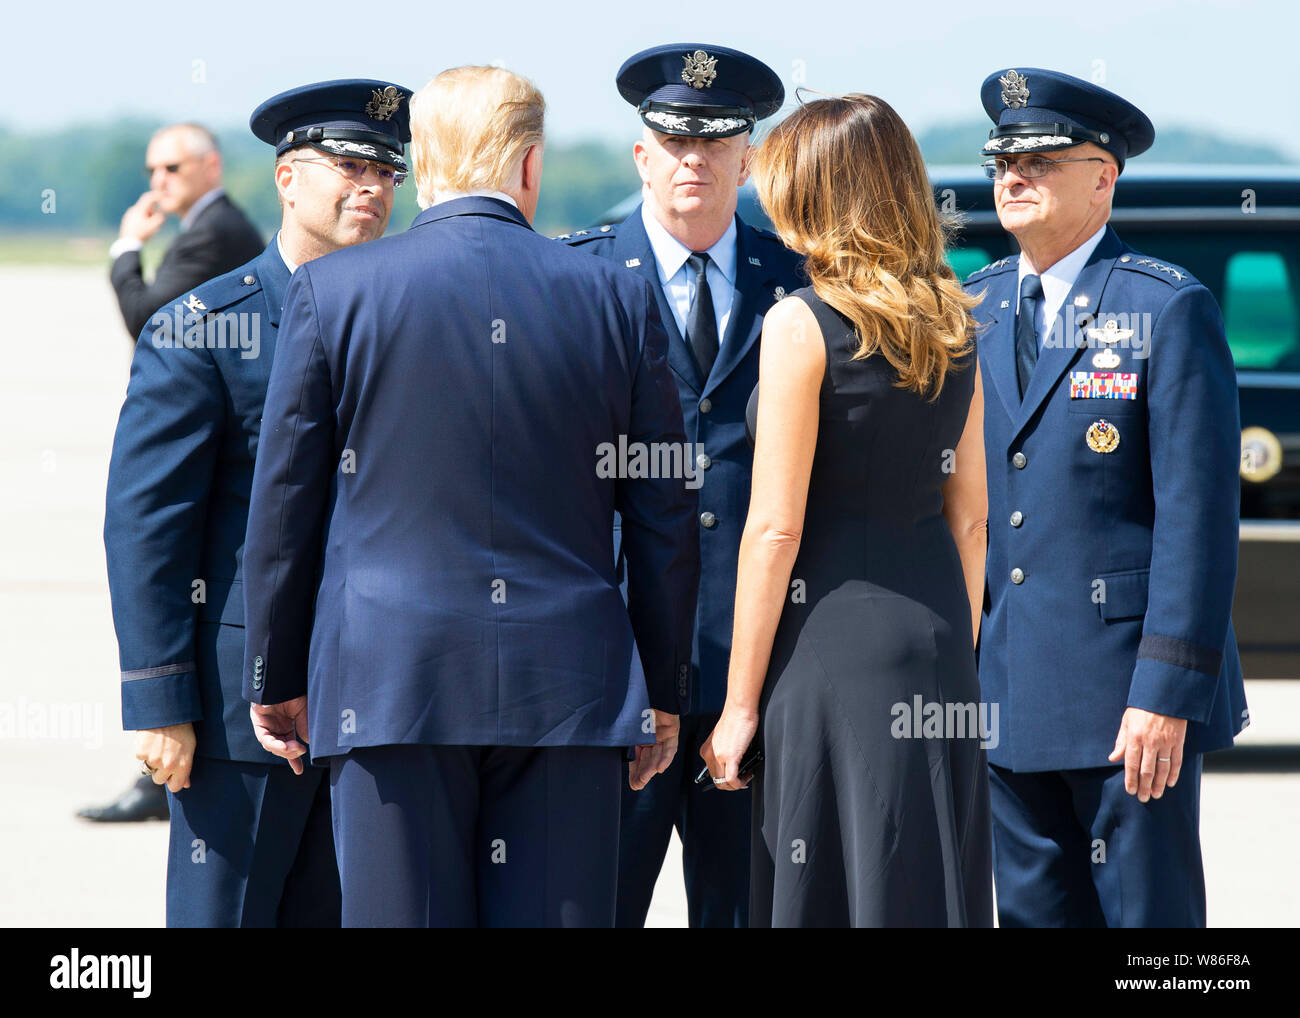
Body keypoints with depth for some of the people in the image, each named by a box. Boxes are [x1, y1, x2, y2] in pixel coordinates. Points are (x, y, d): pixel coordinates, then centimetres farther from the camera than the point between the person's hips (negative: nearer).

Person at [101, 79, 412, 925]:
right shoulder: (200, 331, -4)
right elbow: (144, 524, -8)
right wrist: (161, 705, -13)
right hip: (239, 700, -5)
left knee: (335, 913, 7)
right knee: (222, 915, -1)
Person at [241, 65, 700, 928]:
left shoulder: (332, 291, 0)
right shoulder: (618, 299, 3)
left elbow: (286, 503, 3)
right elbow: (666, 517, 7)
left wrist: (276, 678, 12)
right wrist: (663, 690, 16)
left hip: (388, 685, -1)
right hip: (569, 692, 1)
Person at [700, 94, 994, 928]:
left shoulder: (801, 325, -10)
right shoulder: (952, 328, 9)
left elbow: (776, 528, -11)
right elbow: (968, 519, 12)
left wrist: (739, 703, -7)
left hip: (831, 639, -6)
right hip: (934, 636, 6)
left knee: (820, 896, -1)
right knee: (929, 892, 9)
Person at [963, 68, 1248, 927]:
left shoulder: (1170, 309, -7)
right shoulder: (975, 310, 11)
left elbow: (1198, 512, -12)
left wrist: (1167, 692, -17)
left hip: (1128, 690, -6)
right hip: (1008, 689, 6)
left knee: (1147, 914, -1)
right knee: (1035, 911, 9)